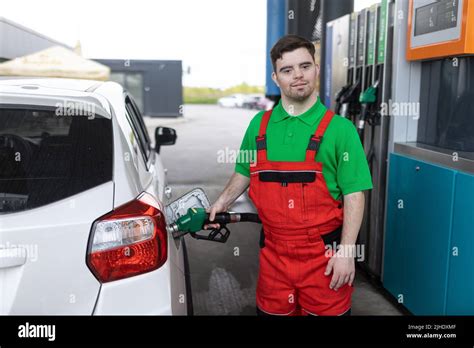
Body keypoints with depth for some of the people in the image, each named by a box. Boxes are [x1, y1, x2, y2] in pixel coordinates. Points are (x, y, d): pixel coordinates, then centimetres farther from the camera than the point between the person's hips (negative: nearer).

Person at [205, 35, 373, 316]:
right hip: (273, 252, 4)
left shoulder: (339, 128, -8)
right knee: (273, 311, 19)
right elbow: (245, 173, 16)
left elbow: (354, 195, -10)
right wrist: (223, 201, 1)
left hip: (324, 255, -3)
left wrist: (346, 252, -14)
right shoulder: (259, 125, 4)